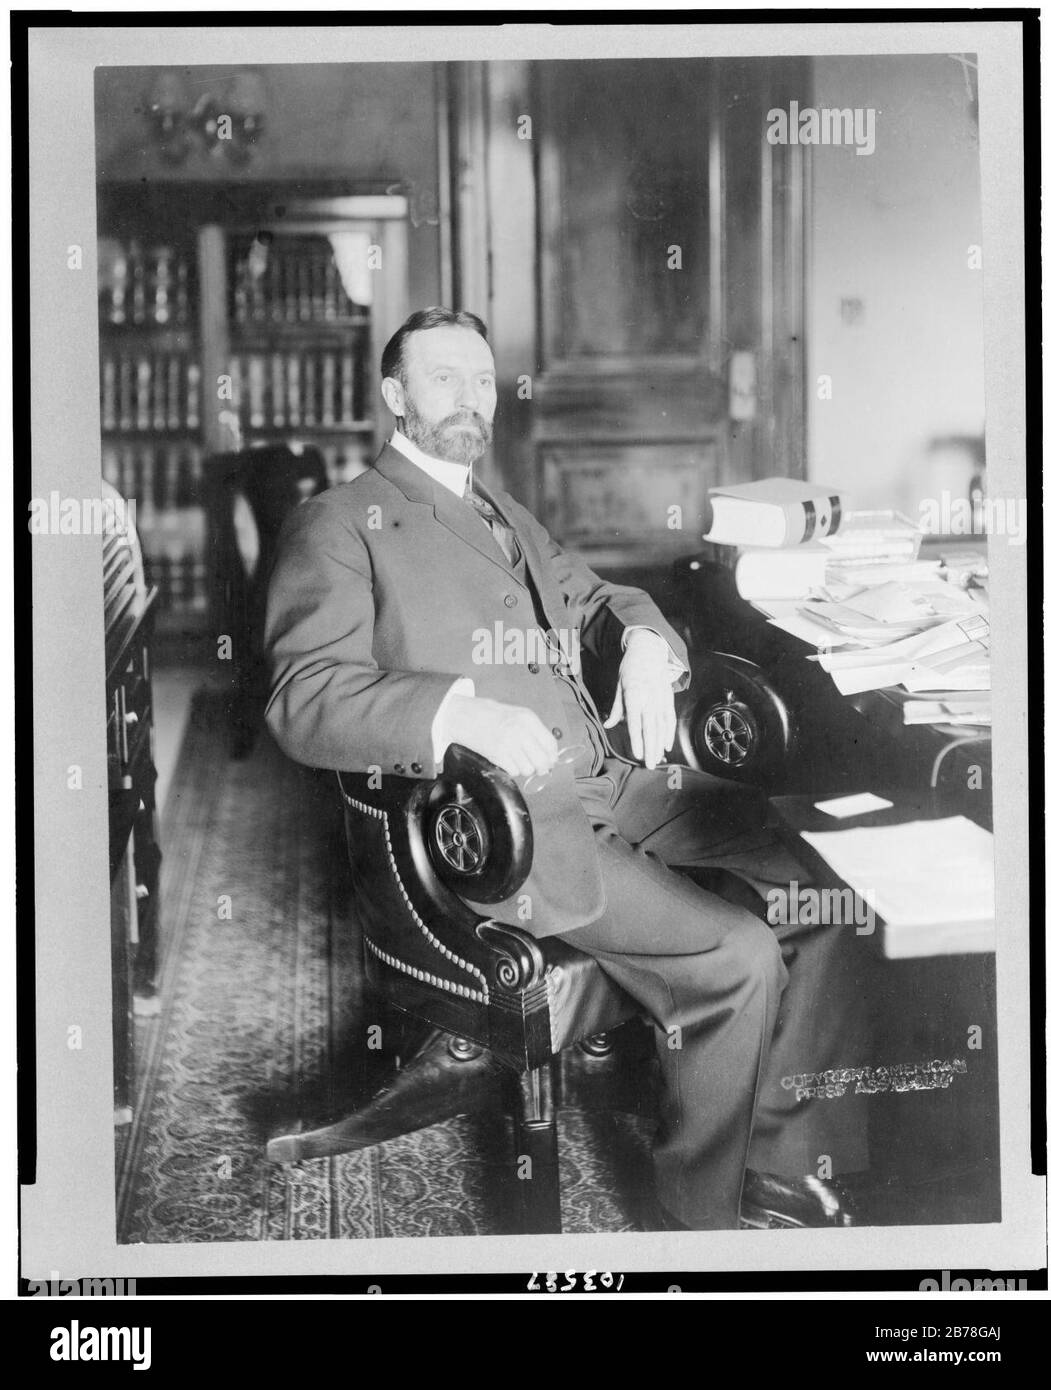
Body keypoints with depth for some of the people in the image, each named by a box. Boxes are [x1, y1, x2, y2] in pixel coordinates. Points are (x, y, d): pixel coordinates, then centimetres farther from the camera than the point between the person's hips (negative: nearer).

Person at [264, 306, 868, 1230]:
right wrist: (454, 713, -29)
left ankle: (784, 1160, 3)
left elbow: (601, 599, 31)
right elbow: (303, 698, -11)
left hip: (606, 782, 8)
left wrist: (644, 646, 4)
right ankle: (704, 1218, -2)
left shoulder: (510, 520, 27)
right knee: (735, 957, -23)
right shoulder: (339, 527, 1)